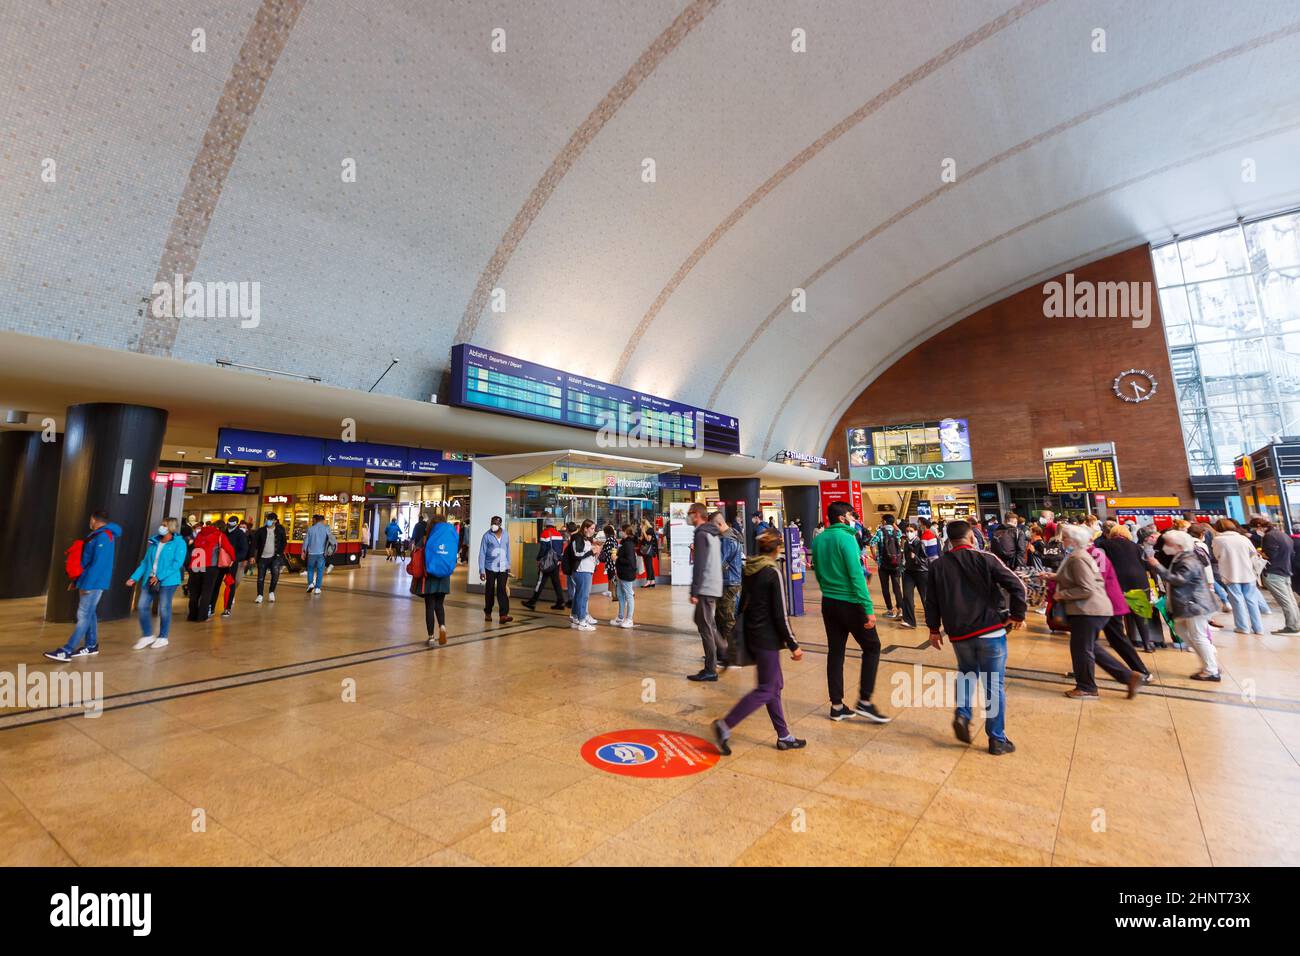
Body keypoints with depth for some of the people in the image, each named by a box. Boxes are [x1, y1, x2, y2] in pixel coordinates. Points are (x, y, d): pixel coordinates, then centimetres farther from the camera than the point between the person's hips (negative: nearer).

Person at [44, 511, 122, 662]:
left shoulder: (103, 537, -17)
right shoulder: (97, 535, 16)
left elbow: (98, 563, -23)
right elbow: (86, 561, 21)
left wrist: (86, 584, -23)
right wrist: (78, 581, 19)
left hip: (94, 582, -10)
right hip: (90, 581, 10)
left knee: (83, 615, -9)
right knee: (89, 614, 13)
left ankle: (67, 651, -10)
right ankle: (91, 645, 19)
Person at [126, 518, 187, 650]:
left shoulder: (179, 543, -8)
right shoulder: (154, 542, 10)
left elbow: (177, 563, -16)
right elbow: (145, 562, 13)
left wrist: (159, 576, -22)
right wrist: (134, 577, 6)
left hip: (167, 581, -6)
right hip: (150, 579, 6)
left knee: (164, 609, 3)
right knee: (142, 606, 3)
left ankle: (163, 637, 17)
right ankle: (147, 636, 18)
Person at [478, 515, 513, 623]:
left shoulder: (505, 535, 5)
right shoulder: (487, 536, -6)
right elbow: (482, 553, -6)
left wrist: (508, 566, 14)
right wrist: (481, 570, -10)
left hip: (503, 568, 2)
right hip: (490, 568, -2)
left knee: (502, 591, -5)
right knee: (489, 591, 9)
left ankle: (503, 615, -10)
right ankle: (487, 613, 25)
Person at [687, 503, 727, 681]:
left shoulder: (701, 534, -14)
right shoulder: (713, 533, 14)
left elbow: (699, 565, -20)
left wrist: (694, 592, -19)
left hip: (706, 587, -9)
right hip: (714, 586, 9)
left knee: (705, 626, -2)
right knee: (707, 623, 22)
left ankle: (710, 670, 4)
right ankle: (723, 654, 24)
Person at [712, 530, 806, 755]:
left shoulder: (749, 570, 6)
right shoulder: (773, 573, -16)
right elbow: (780, 614, -17)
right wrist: (793, 645, -10)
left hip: (751, 635, 8)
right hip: (767, 638, -8)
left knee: (775, 684, 17)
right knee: (766, 690, 0)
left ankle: (784, 736, 24)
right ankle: (725, 725, -2)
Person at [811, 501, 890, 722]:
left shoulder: (818, 540, 6)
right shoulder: (846, 538, -15)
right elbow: (856, 575, -20)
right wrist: (868, 608, -18)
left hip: (828, 603, 7)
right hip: (850, 603, -7)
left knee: (835, 652, 11)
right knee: (872, 647, 9)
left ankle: (837, 706, 17)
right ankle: (864, 701, 7)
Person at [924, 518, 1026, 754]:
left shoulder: (938, 565, 3)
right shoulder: (984, 559, -6)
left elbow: (931, 601, 6)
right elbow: (1016, 585, -14)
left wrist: (934, 629, 15)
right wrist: (1018, 615, 0)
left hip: (959, 633, 3)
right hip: (990, 631, -3)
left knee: (967, 673, 26)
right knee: (994, 685, 8)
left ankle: (962, 713, 6)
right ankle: (997, 740, 16)